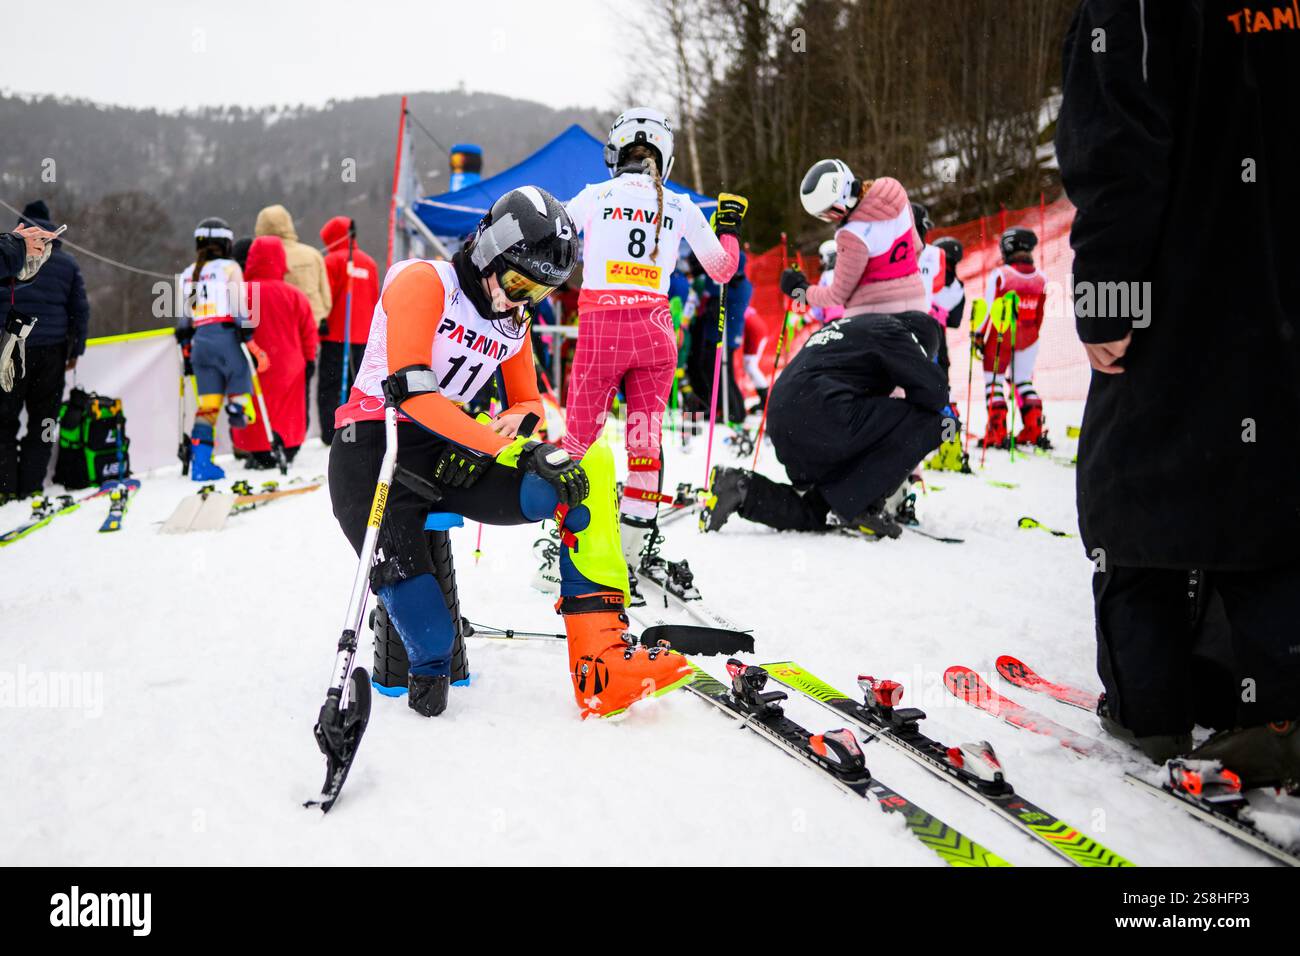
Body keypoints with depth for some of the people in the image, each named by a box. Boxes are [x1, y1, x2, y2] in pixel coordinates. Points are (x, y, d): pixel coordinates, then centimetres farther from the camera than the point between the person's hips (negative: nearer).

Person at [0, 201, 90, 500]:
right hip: (51, 350, 2)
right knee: (42, 418, 9)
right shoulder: (67, 262, 7)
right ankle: (30, 485, 6)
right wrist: (76, 350, 16)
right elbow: (81, 310, 9)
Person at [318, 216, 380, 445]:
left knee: (329, 386, 0)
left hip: (335, 335, -5)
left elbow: (325, 296, -11)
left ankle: (330, 433, -5)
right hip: (362, 336, 5)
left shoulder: (333, 261, -7)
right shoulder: (369, 262, 10)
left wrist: (319, 322, -3)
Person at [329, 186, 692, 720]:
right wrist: (512, 448, -29)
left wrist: (514, 422, -5)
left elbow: (528, 402, 24)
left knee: (588, 467, -18)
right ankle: (431, 666, 9)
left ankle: (601, 660, -24)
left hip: (453, 456, 6)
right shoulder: (424, 281, -8)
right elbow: (409, 388, -21)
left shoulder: (513, 325, 14)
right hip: (376, 450, -6)